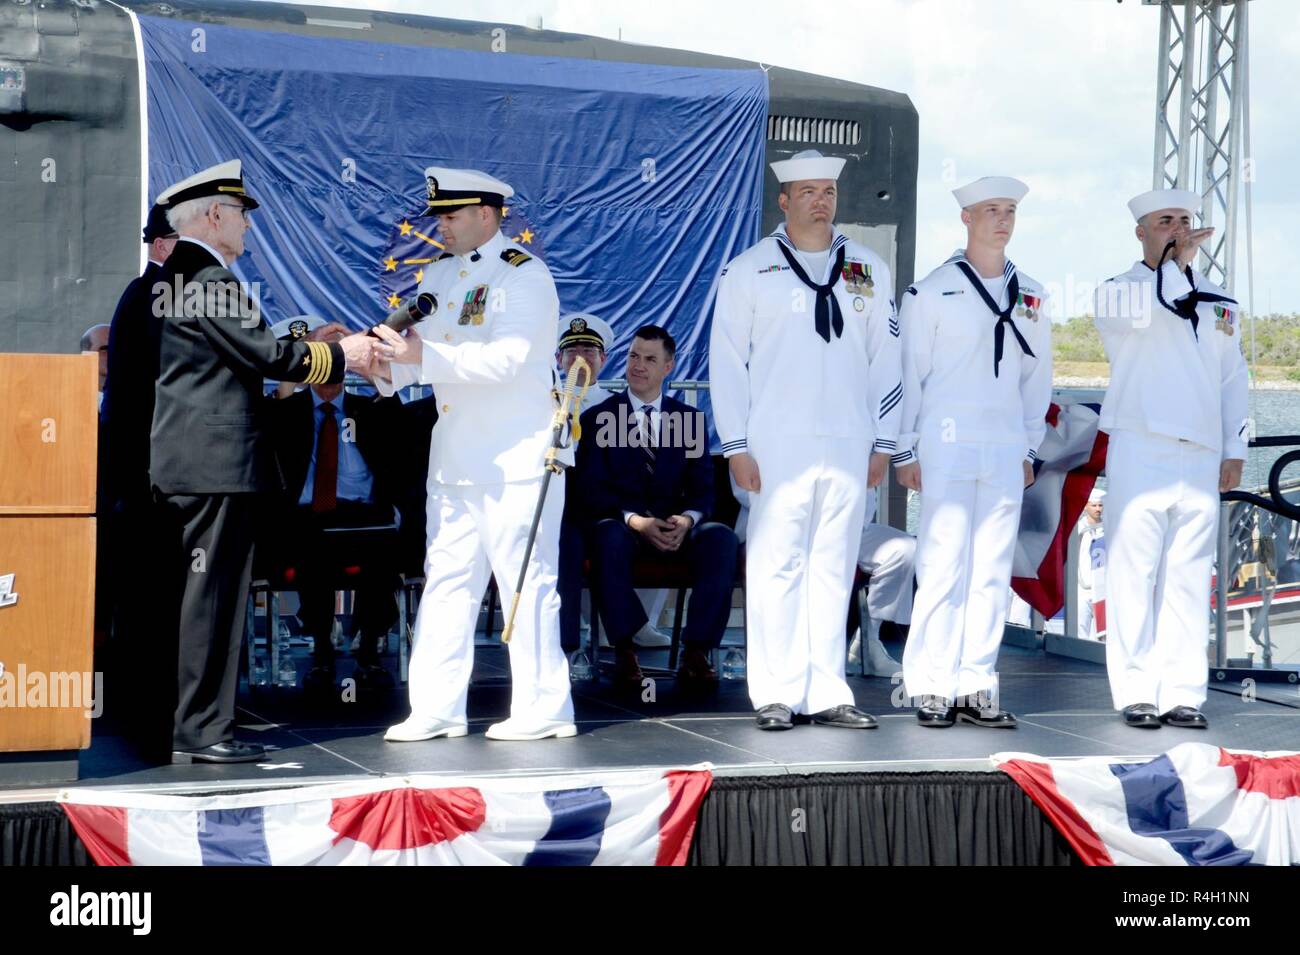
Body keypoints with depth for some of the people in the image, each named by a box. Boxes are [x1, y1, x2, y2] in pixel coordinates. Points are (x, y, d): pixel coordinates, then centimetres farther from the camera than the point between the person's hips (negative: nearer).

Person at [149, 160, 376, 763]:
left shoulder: (173, 276, 18)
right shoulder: (211, 279, -14)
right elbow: (264, 354, -16)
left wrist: (320, 356, 17)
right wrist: (340, 356, -4)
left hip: (180, 463, 10)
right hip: (217, 461, -10)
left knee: (189, 593, 13)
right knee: (213, 595, -6)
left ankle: (171, 723, 19)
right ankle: (202, 731, -3)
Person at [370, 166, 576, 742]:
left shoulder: (523, 275, -9)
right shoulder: (439, 274, 15)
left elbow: (505, 359, -21)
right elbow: (420, 347, 15)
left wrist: (423, 357, -29)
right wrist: (389, 366, -8)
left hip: (516, 457, -8)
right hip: (455, 457, 8)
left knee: (527, 581, -3)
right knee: (445, 580, 7)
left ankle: (543, 710, 6)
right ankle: (436, 710, 11)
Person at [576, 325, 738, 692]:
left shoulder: (690, 419, 14)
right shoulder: (597, 417, 7)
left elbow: (703, 488, 7)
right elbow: (590, 490, -3)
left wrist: (687, 519, -17)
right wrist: (635, 521, -21)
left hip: (677, 529, 2)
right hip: (620, 524, -2)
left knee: (721, 537, -29)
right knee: (610, 535, -38)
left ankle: (696, 653, -27)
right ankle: (624, 653, -29)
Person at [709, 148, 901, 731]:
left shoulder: (868, 271, 13)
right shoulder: (748, 271, 4)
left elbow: (885, 359, 15)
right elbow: (726, 361, 2)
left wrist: (883, 442, 9)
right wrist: (736, 445, -4)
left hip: (848, 445, 3)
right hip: (777, 444, -3)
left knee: (834, 568, 5)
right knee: (776, 565, -4)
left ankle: (826, 693, 10)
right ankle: (776, 696, 1)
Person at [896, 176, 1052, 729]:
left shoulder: (1030, 295, 14)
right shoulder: (931, 291, -1)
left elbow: (1037, 376, 19)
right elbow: (908, 373, 0)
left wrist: (1029, 448, 14)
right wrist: (906, 450, -3)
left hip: (1006, 451, 5)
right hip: (946, 448, -4)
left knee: (993, 572, 4)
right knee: (944, 567, -7)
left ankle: (976, 687, 9)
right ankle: (932, 688, -1)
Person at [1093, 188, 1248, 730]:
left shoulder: (1220, 304, 20)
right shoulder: (1116, 292, 6)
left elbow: (1234, 380, 21)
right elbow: (1143, 310, -19)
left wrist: (1234, 452, 13)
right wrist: (1178, 261, -7)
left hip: (1201, 460, 4)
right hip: (1140, 454, -4)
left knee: (1189, 582, 3)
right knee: (1134, 577, -5)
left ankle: (1182, 694, 7)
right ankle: (1136, 694, -1)